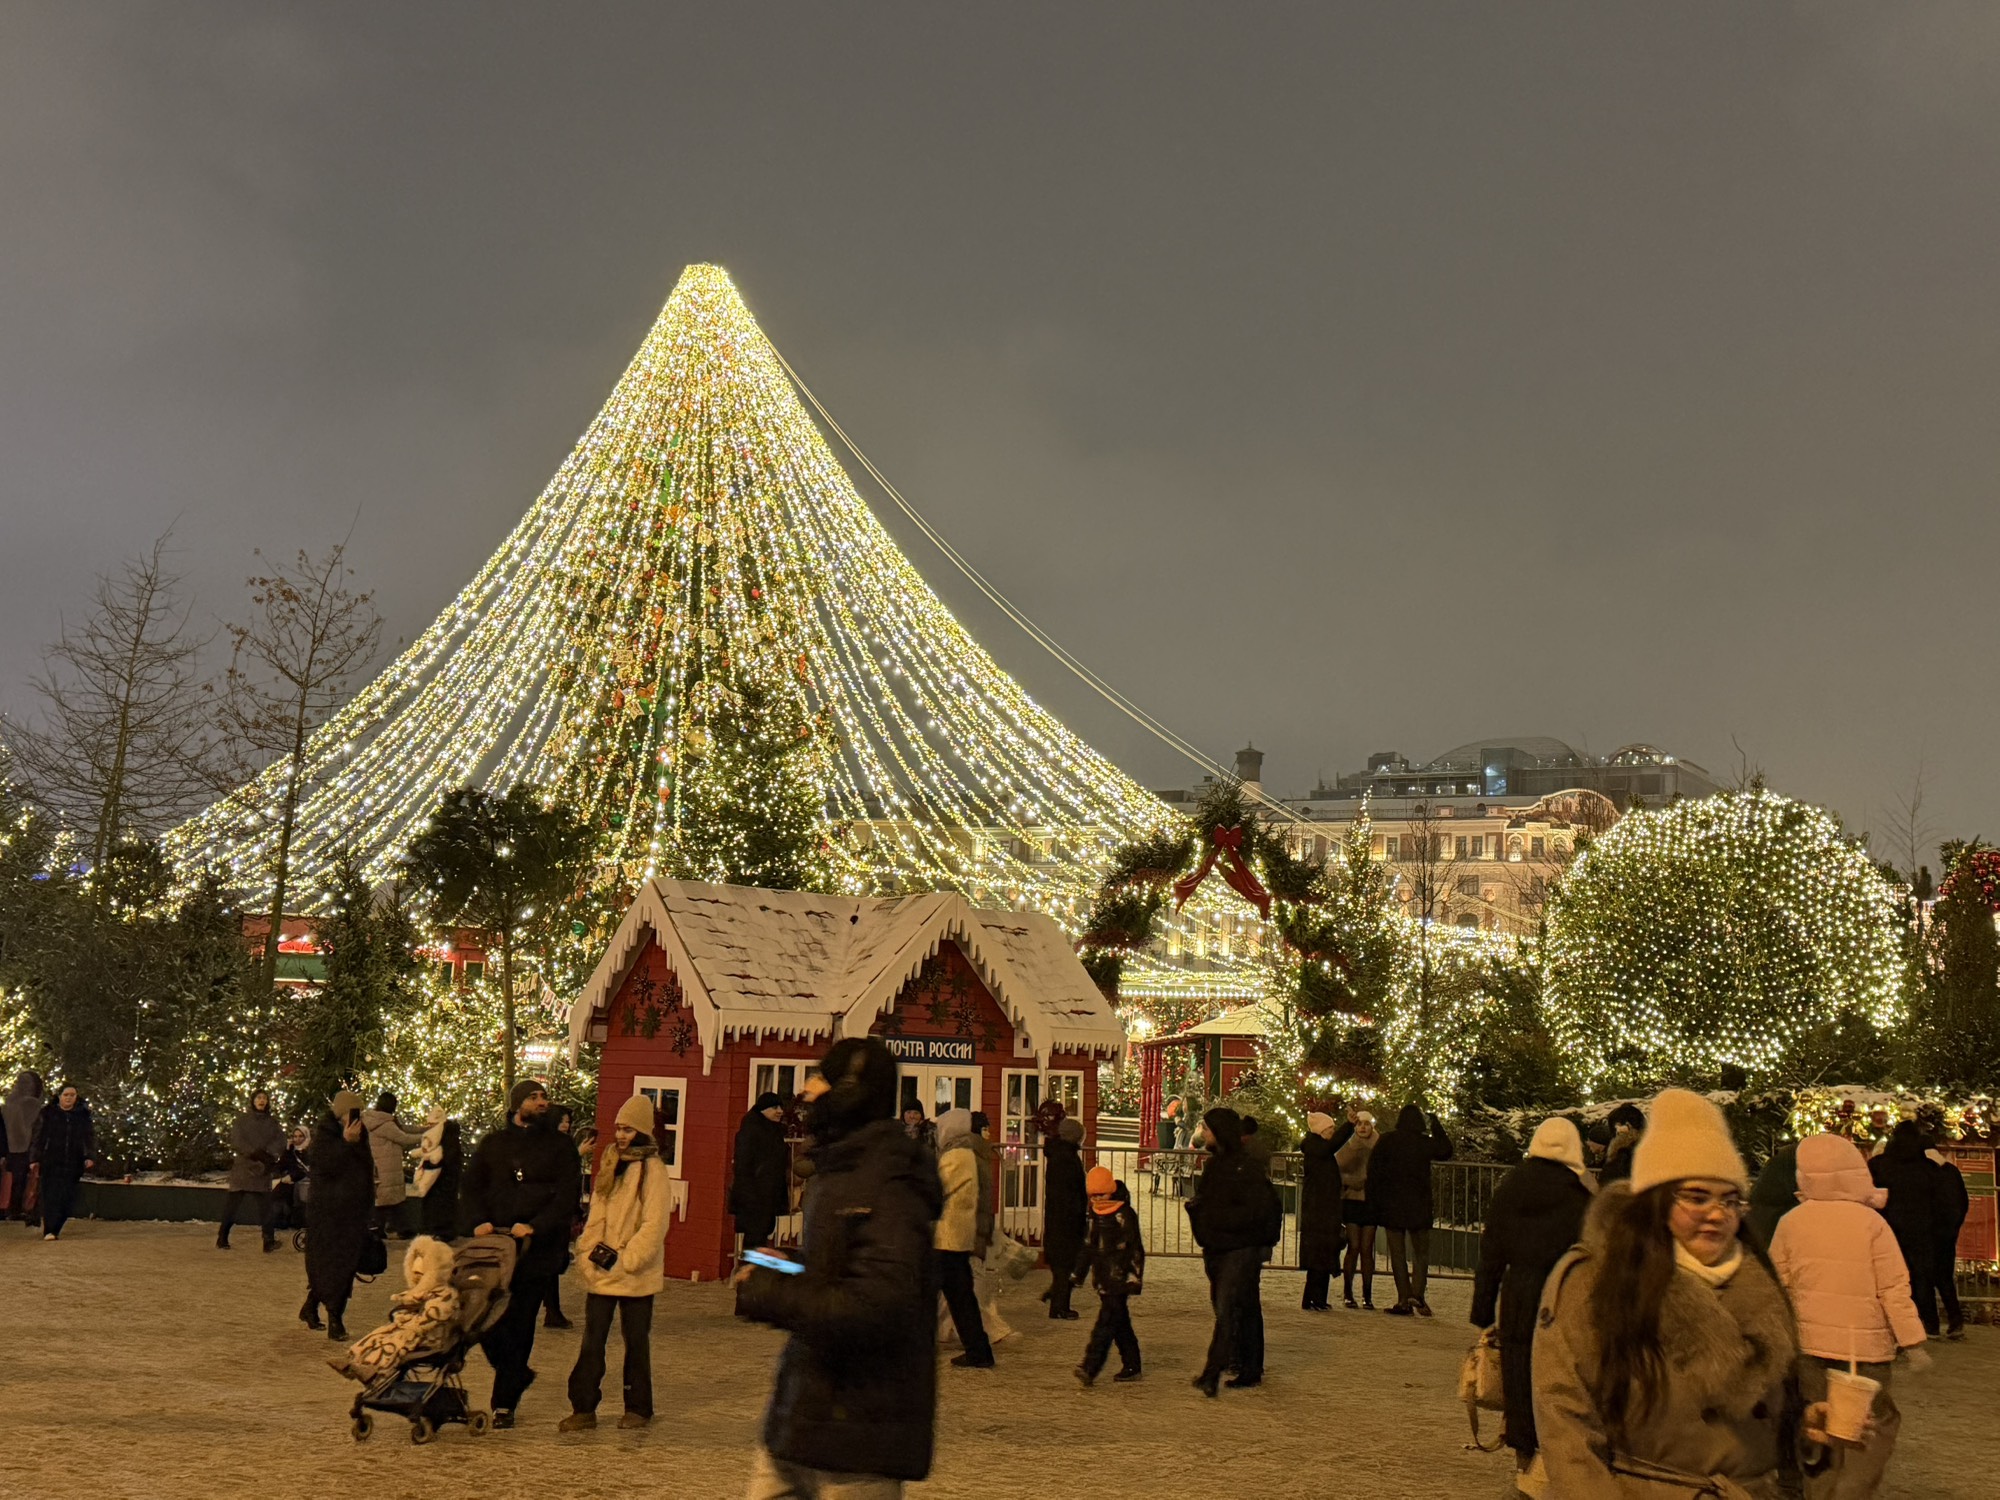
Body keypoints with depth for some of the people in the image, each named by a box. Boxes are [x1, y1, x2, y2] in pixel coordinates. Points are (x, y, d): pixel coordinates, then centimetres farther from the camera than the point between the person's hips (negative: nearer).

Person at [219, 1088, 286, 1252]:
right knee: (232, 1204, 0)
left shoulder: (272, 1122, 10)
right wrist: (254, 1153, -20)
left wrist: (269, 1155, -19)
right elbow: (235, 1141, -8)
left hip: (263, 1170, 2)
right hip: (242, 1168, -2)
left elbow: (280, 1141, 0)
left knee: (265, 1206, -4)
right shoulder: (242, 1119, 4)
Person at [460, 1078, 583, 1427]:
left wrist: (535, 1227, -18)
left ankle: (505, 1403, 11)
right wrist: (478, 1221, -12)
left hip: (537, 1250, -2)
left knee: (519, 1325, 0)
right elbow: (471, 1187, 7)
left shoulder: (558, 1146, 5)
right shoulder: (493, 1143, 12)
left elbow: (567, 1196, -4)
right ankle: (517, 1375, 23)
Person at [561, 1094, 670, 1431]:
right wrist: (589, 1252, 0)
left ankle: (638, 1408, 17)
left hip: (636, 1275, -5)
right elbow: (597, 1214, 12)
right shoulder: (611, 1165, 11)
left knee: (636, 1341, 6)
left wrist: (626, 1260, -17)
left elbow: (654, 1225, -14)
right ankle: (583, 1407, 9)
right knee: (592, 1340, 4)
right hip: (601, 1272, 5)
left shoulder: (653, 1170, -8)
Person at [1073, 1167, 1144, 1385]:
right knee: (1120, 1323, 12)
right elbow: (1087, 1247, 24)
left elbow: (1135, 1249, -10)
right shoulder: (1095, 1216, 15)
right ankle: (1131, 1366, 19)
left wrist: (1134, 1277, -15)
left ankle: (1091, 1366, -22)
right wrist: (1077, 1274, 25)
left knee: (1106, 1322, -13)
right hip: (1103, 1280, 8)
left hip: (1119, 1279, -8)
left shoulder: (1124, 1215, -8)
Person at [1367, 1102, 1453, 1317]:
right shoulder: (1425, 1142, -6)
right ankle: (1417, 1295, -7)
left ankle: (1403, 1300, 3)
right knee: (1421, 1253, 8)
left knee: (1397, 1253, 6)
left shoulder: (1386, 1141, -3)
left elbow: (1373, 1171, -3)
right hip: (1419, 1206, -1)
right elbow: (1446, 1151, 14)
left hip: (1391, 1205, 1)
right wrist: (1436, 1126, 15)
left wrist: (1374, 1202, 4)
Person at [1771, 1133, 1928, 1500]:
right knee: (1878, 1422, 9)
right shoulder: (1871, 1222, -11)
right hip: (1864, 1345, -3)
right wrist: (1913, 1342, -3)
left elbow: (1778, 1286, 4)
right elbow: (1894, 1289, -10)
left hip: (1809, 1344, 3)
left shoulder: (1791, 1222, -3)